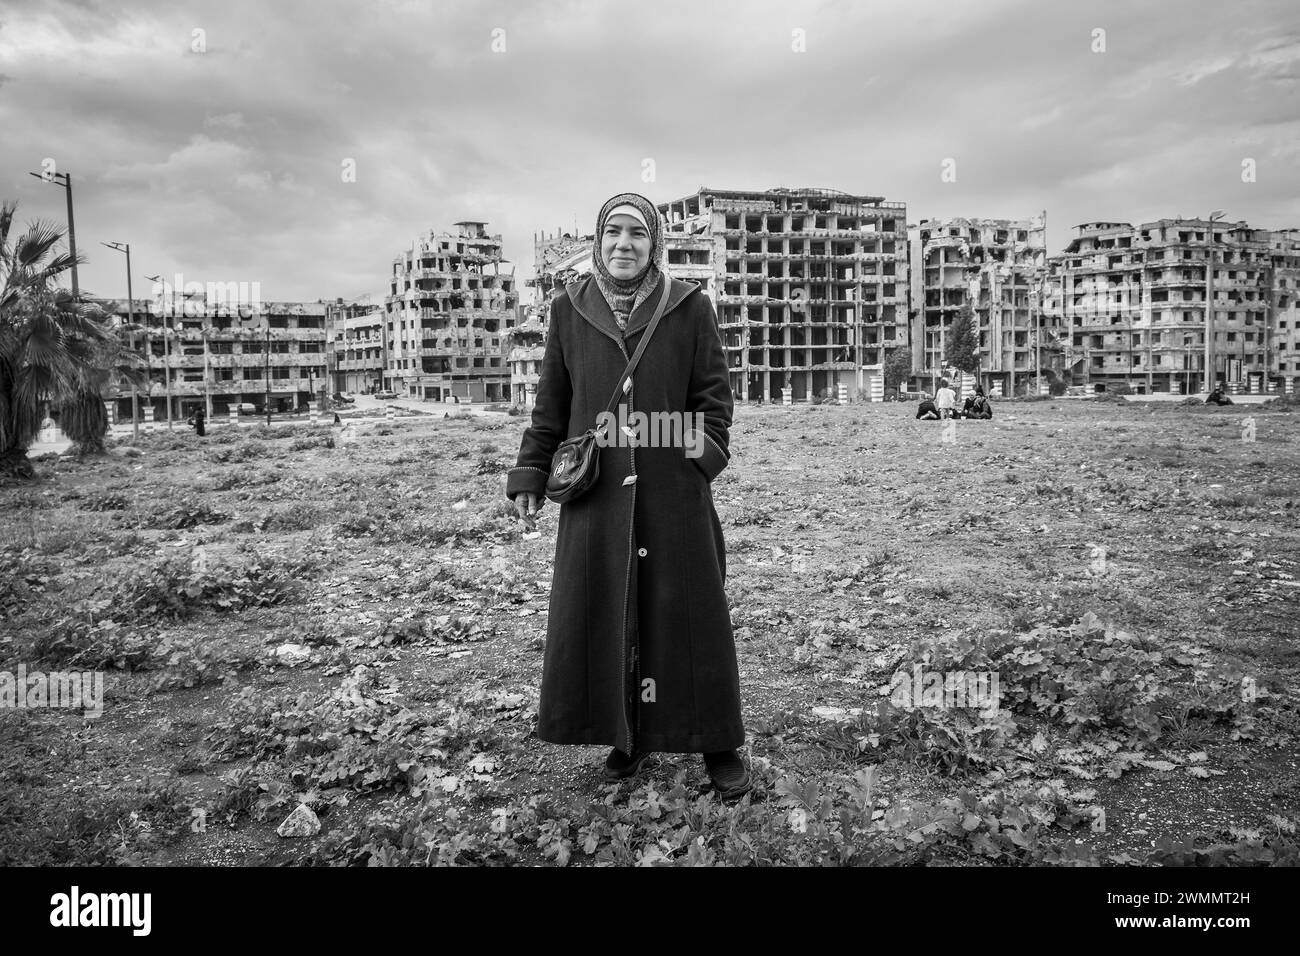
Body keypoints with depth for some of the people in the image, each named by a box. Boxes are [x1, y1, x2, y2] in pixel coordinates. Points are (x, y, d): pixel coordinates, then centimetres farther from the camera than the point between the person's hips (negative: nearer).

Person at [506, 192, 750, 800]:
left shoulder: (690, 307, 1)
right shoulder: (569, 310, 7)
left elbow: (713, 394, 3)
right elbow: (550, 403, 10)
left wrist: (704, 454, -12)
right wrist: (530, 475, 5)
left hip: (674, 493, -2)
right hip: (596, 493, 2)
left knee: (690, 613, 5)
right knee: (600, 614, 7)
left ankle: (718, 744, 20)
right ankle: (626, 736, 26)